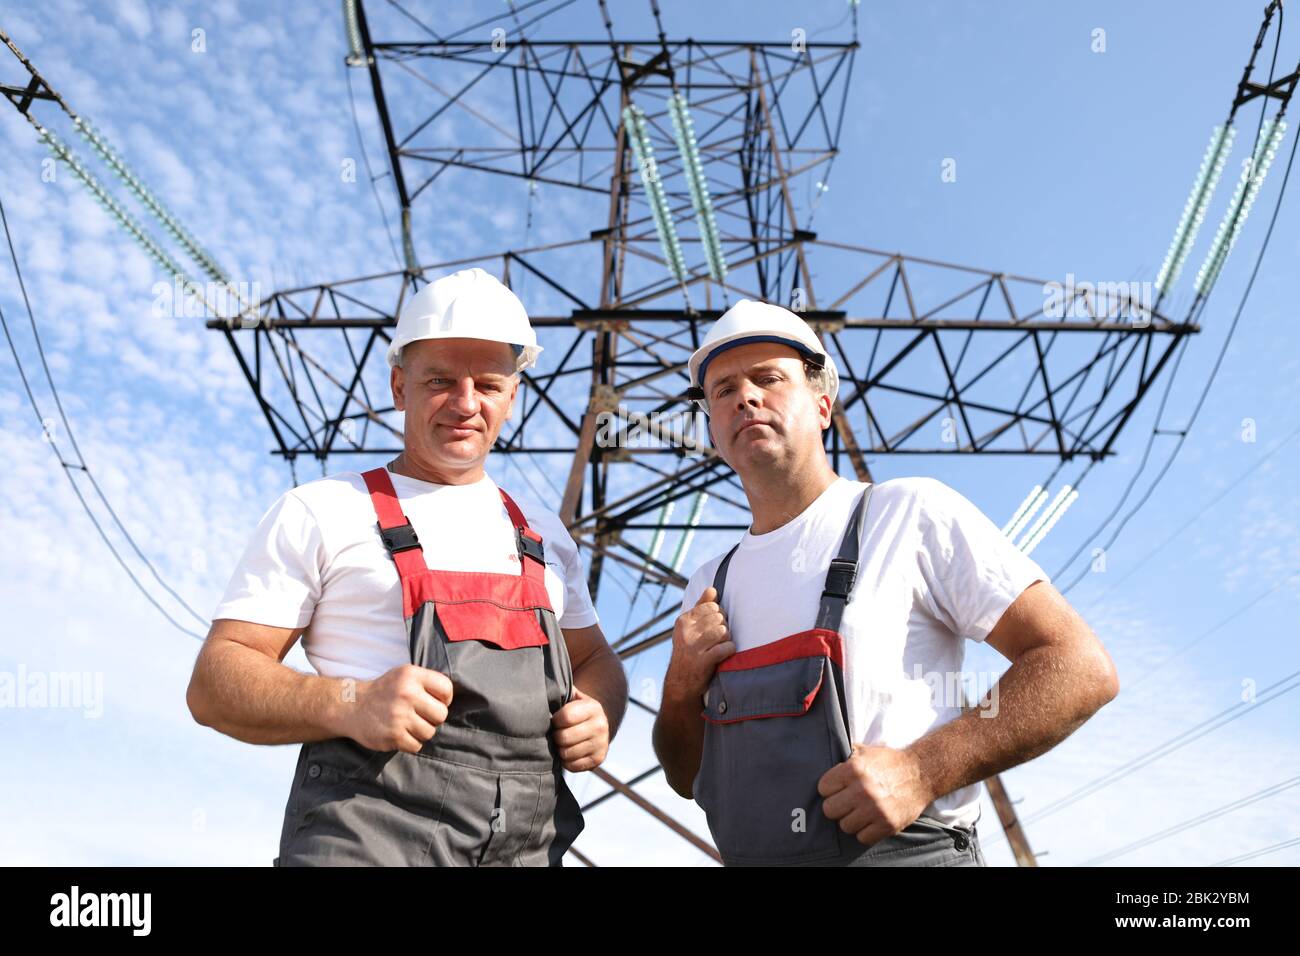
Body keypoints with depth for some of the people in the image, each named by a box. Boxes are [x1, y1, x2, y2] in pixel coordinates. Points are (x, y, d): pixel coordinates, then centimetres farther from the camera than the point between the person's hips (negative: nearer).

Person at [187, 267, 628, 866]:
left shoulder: (544, 535, 18)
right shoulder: (321, 512, 3)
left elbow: (594, 659, 26)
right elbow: (214, 684, -1)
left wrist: (598, 716, 2)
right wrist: (348, 705, -19)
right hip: (367, 835, -4)